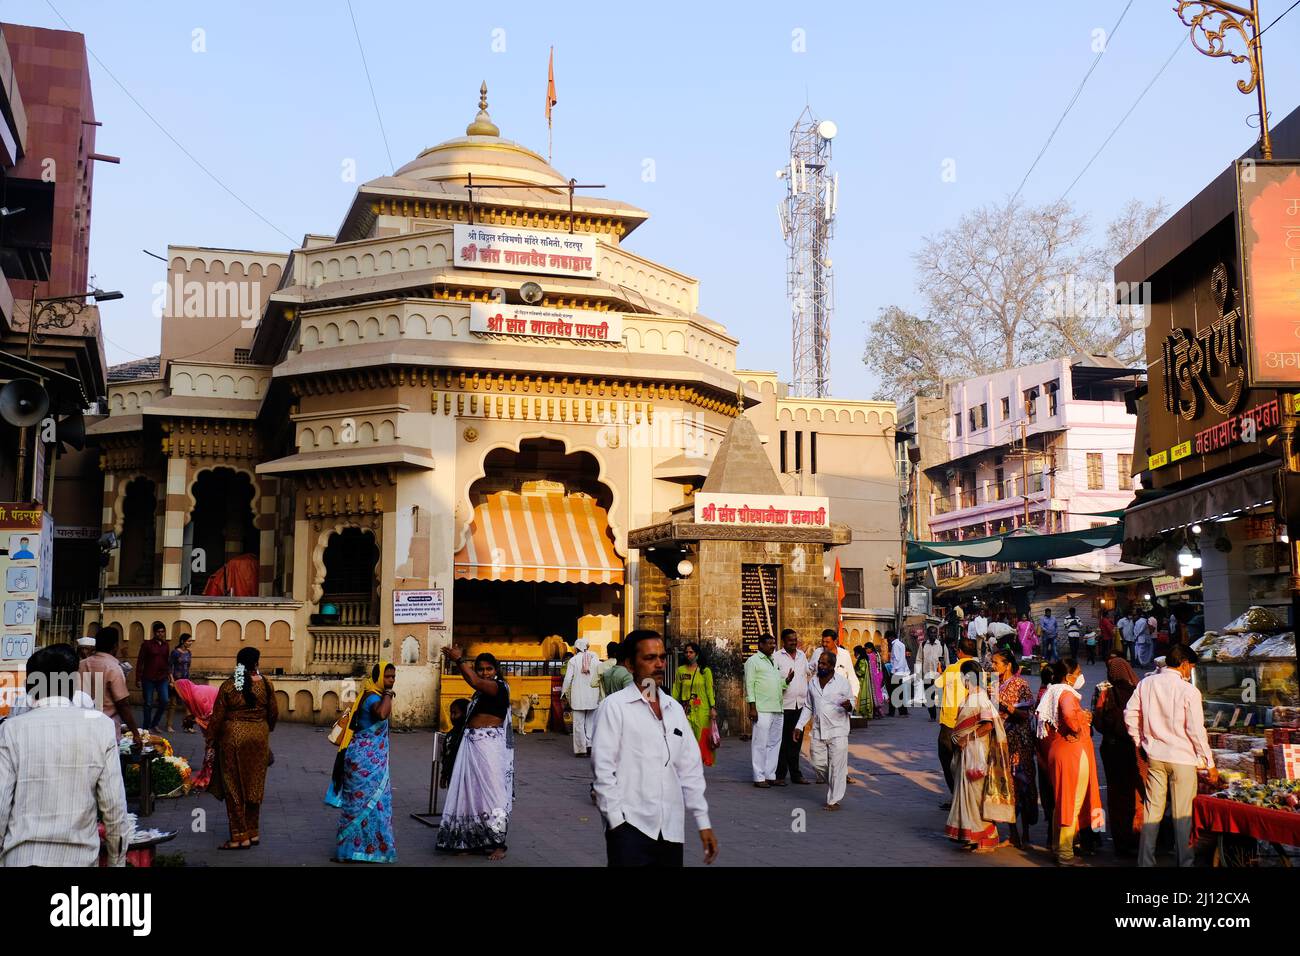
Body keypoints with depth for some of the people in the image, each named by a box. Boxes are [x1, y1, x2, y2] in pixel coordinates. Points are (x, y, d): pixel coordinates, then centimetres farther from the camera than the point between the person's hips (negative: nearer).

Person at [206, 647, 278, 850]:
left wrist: (211, 738, 6)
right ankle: (253, 832, 21)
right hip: (259, 737, 2)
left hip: (233, 736, -2)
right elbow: (274, 712, 4)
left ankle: (240, 836, 5)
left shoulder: (228, 685, -8)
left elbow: (217, 716, -6)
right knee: (254, 784, 14)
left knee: (235, 786, 5)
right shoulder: (265, 684, -4)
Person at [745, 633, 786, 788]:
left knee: (774, 743, 9)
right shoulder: (753, 661, -2)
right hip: (762, 710, -8)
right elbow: (749, 684, -7)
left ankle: (770, 775, 16)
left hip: (778, 709, 8)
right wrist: (752, 707, -14)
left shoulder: (775, 661, 21)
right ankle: (759, 777, -1)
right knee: (760, 744, -5)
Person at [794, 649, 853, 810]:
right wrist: (799, 726, 11)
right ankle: (838, 782, 32)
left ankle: (834, 801, 7)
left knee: (836, 767, -3)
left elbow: (851, 703, 2)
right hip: (818, 731, 5)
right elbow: (808, 707, 16)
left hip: (837, 732, -5)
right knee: (818, 764, 6)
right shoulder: (812, 683, 8)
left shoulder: (842, 682, -5)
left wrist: (849, 706, -22)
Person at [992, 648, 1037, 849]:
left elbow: (1025, 714, -12)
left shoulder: (1020, 684, -5)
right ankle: (1013, 832, 11)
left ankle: (1025, 834, 4)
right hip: (1000, 740, 5)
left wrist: (1003, 703, -21)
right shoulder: (995, 684, 10)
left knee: (1021, 782, -3)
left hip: (1018, 742, -5)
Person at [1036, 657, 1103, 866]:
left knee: (1061, 801, 19)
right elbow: (1069, 714, -39)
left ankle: (1057, 847, 27)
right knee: (1072, 802, -2)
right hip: (1074, 751, -9)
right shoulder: (1066, 694, -17)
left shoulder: (1051, 693, 11)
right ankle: (1065, 854, 3)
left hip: (1057, 751, 9)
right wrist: (1077, 731, -21)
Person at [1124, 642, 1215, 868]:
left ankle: (1145, 861, 14)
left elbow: (1130, 714, 6)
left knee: (1152, 809, 11)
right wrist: (1209, 764, -3)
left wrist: (1140, 744, 17)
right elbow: (1196, 731, -11)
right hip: (1182, 758, -4)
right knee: (1182, 813, 4)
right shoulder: (1188, 691, -13)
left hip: (1154, 756, 4)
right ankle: (1184, 862, 10)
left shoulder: (1146, 683, 1)